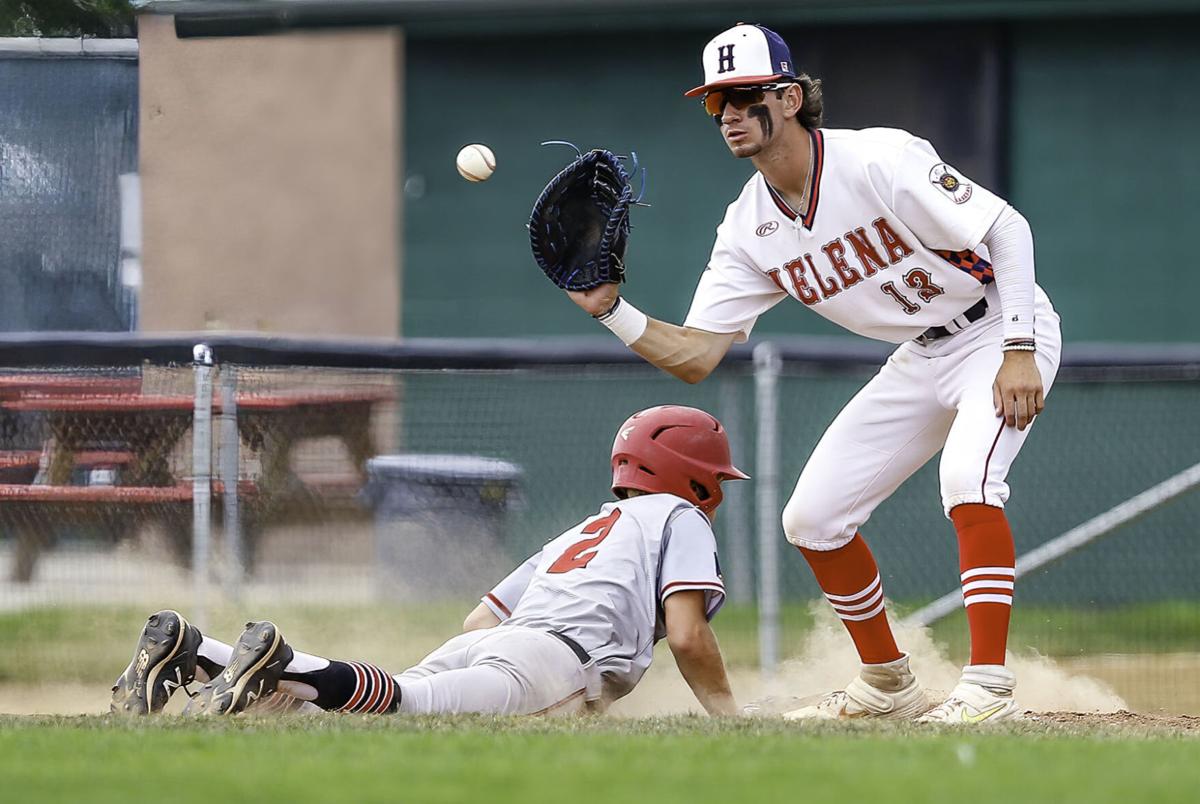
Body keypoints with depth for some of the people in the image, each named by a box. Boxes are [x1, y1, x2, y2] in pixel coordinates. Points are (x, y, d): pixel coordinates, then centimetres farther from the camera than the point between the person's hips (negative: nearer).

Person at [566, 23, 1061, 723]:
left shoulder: (882, 161, -25)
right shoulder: (750, 227, -4)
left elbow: (1007, 227, -24)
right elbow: (695, 356, -3)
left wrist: (1020, 350, -31)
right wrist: (609, 309, -19)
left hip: (1000, 331, -7)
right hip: (919, 360, 7)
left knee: (968, 478, -33)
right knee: (812, 517, 3)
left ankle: (990, 688, -32)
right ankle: (889, 685, 20)